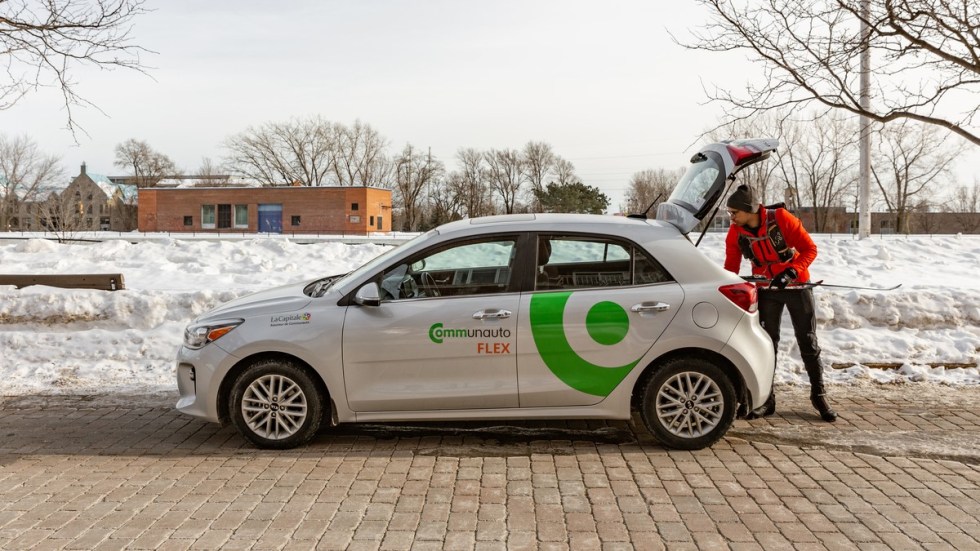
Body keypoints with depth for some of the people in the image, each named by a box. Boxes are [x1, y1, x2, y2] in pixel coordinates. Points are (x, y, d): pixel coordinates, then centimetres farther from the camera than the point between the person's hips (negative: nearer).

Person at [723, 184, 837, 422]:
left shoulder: (781, 218, -23)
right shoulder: (736, 232, -12)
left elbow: (810, 249, -17)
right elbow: (731, 266, -2)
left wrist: (792, 271, -30)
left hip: (796, 285, -2)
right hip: (766, 289, 3)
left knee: (808, 342, 3)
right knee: (767, 343, 2)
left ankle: (819, 395, 15)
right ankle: (767, 398, 10)